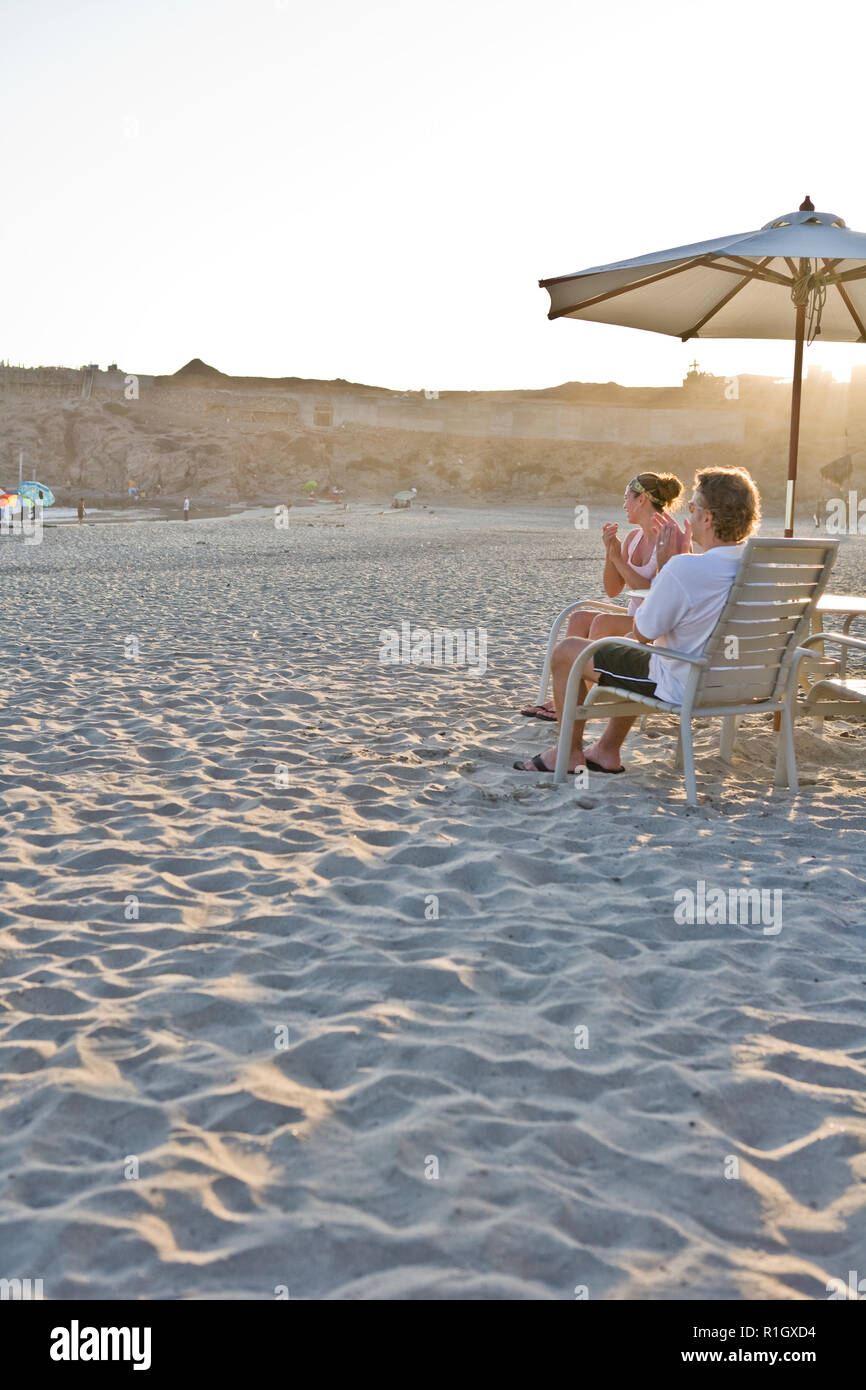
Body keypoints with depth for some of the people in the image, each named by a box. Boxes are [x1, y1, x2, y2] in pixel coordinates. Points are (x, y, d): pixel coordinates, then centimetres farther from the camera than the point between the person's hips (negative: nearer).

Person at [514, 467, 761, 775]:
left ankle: (568, 752, 22)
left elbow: (641, 633, -15)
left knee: (566, 652, 6)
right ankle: (607, 750, 38)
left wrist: (662, 567, -10)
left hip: (680, 687, -8)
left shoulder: (683, 569, -30)